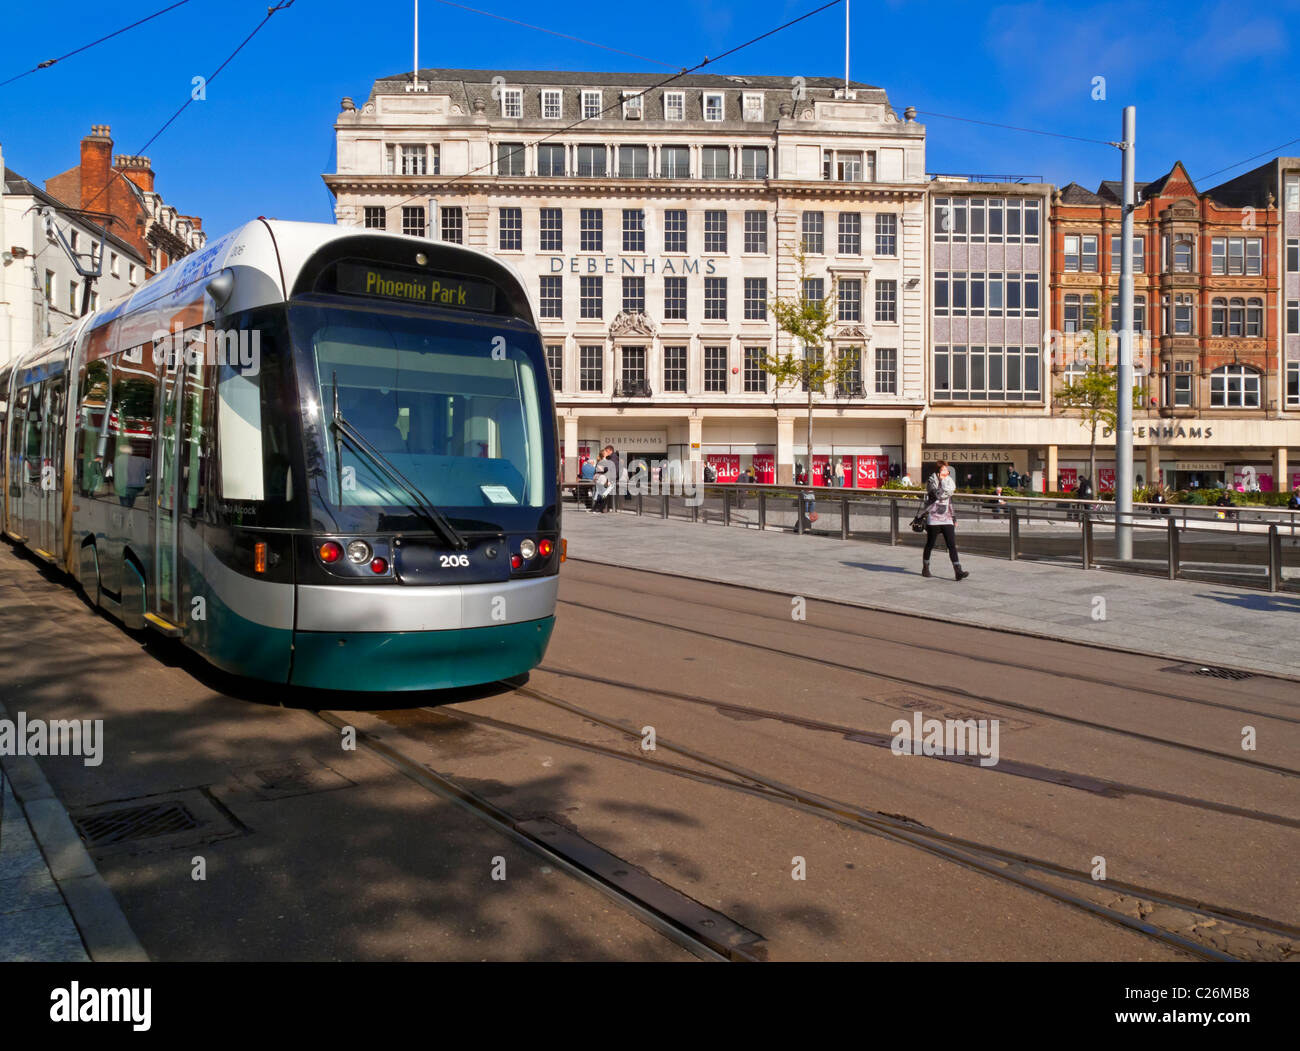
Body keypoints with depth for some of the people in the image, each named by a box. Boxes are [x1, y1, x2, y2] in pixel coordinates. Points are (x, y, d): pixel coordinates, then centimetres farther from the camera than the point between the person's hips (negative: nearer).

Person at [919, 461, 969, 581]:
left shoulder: (948, 481, 13)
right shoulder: (932, 482, -6)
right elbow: (938, 495, -25)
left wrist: (953, 517, 21)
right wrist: (942, 481, -23)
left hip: (947, 520, 5)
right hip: (933, 519, -5)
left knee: (952, 545, -6)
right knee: (930, 545, 7)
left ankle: (958, 571, -13)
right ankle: (925, 568, 25)